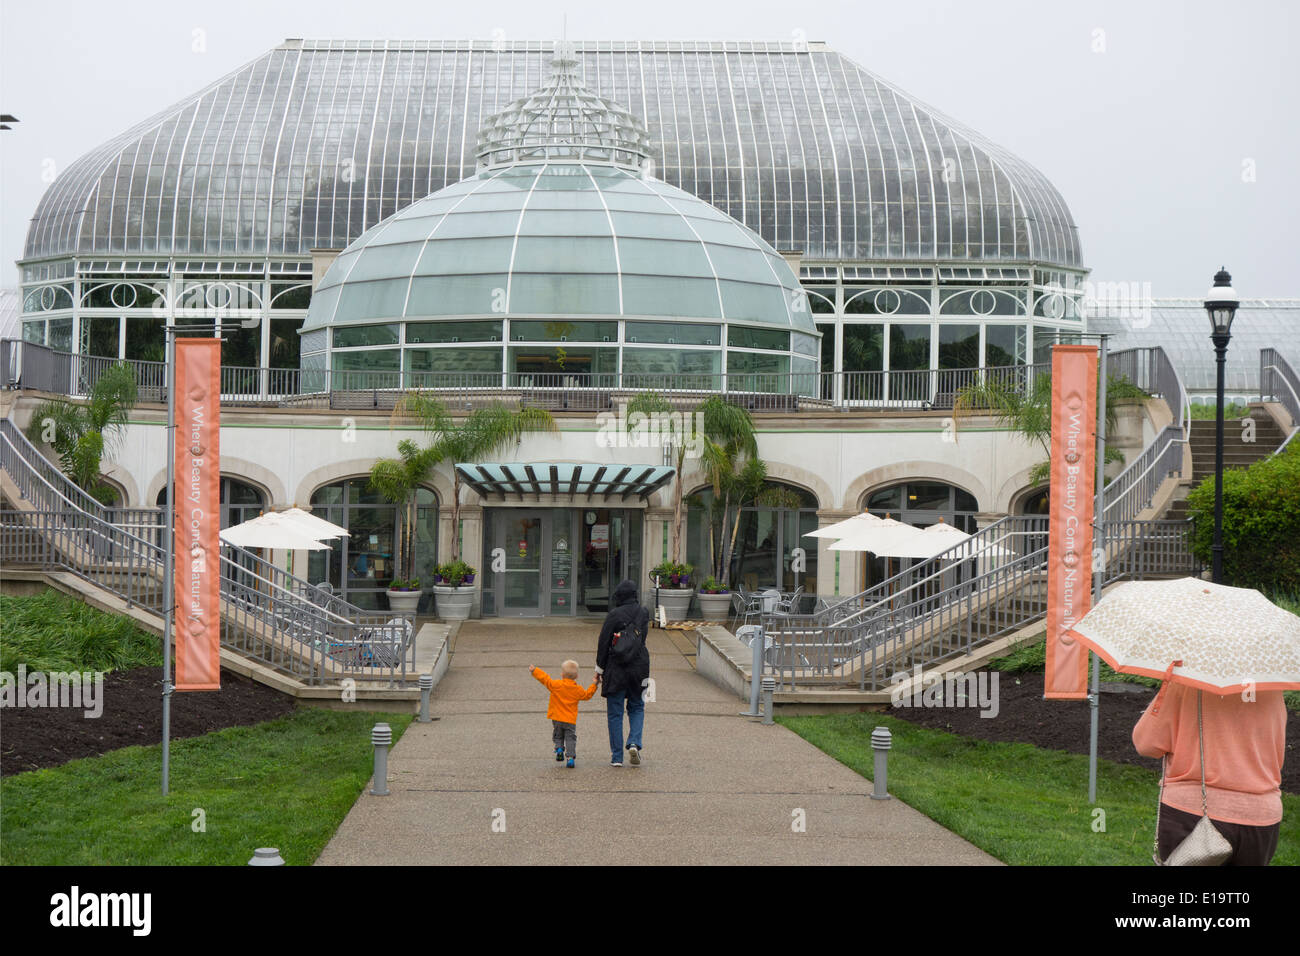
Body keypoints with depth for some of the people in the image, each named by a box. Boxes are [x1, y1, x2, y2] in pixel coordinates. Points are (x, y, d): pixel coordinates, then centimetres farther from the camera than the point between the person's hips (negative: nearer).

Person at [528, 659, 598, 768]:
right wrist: (594, 685, 27)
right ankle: (571, 757, -8)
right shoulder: (578, 690, 0)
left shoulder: (556, 685, -8)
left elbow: (545, 679, -3)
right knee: (570, 738, 5)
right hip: (571, 720, 1)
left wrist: (534, 670, 6)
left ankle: (559, 748, -7)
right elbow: (587, 695, 15)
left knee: (558, 737, 18)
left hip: (557, 718, -1)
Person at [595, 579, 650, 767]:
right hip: (639, 668, 3)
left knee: (615, 713, 7)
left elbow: (603, 643, -8)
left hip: (616, 669, -3)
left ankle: (616, 756, 7)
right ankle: (634, 743, -2)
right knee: (637, 707, 20)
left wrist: (599, 668, 1)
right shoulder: (643, 613, 0)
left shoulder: (614, 615, -11)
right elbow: (643, 637, 5)